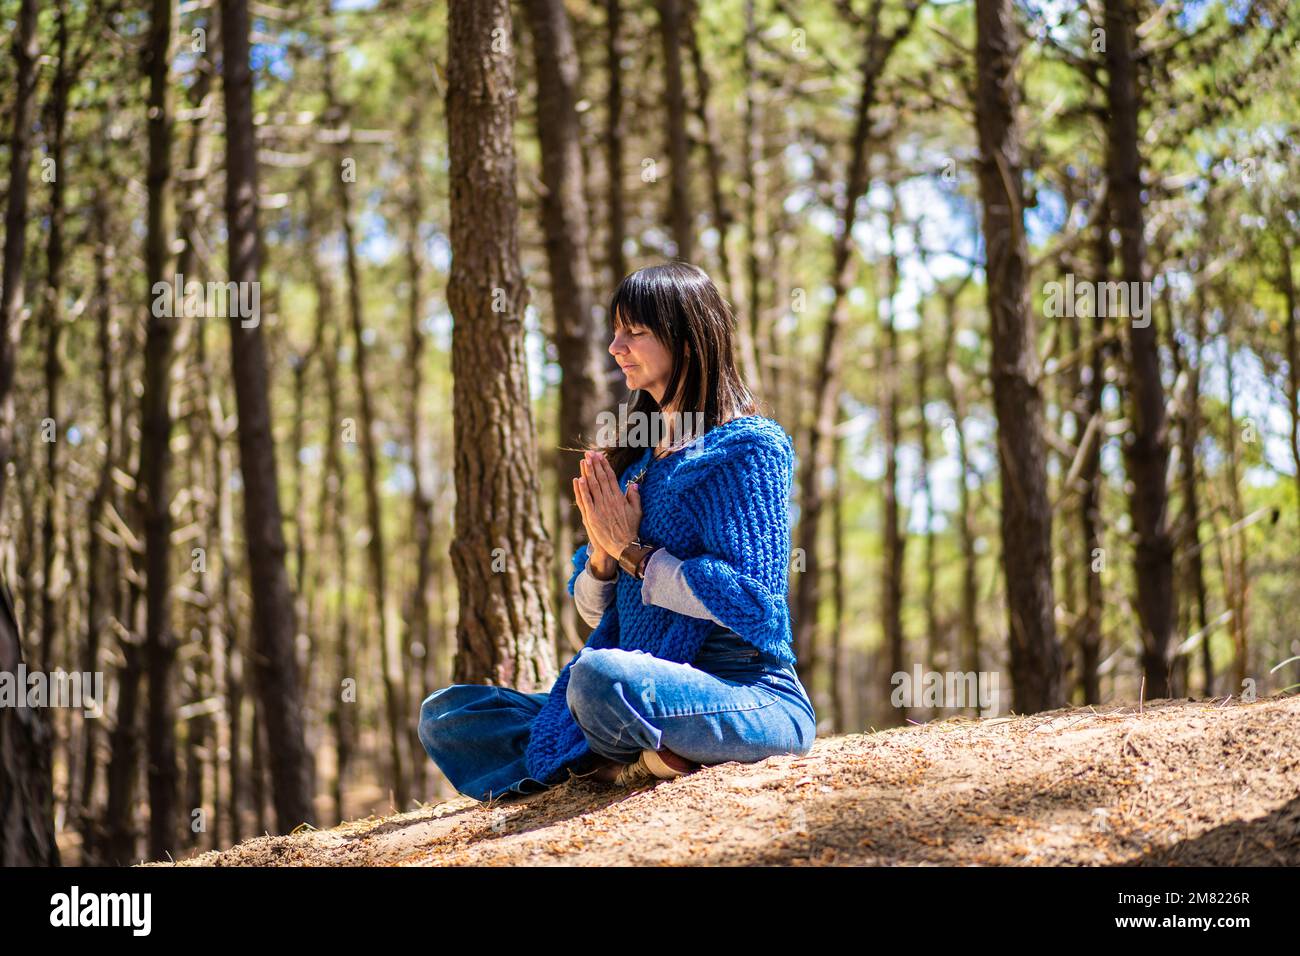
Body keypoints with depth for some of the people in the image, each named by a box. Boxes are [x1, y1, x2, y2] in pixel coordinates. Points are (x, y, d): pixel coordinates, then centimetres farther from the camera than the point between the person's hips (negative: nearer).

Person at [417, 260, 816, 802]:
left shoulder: (747, 448, -5)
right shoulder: (636, 454, 16)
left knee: (602, 675, -39)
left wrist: (632, 551, -10)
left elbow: (752, 603, -17)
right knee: (444, 715, 2)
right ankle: (629, 768, -14)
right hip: (657, 687, 8)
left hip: (751, 698, -8)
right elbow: (596, 611, 18)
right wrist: (603, 554, -5)